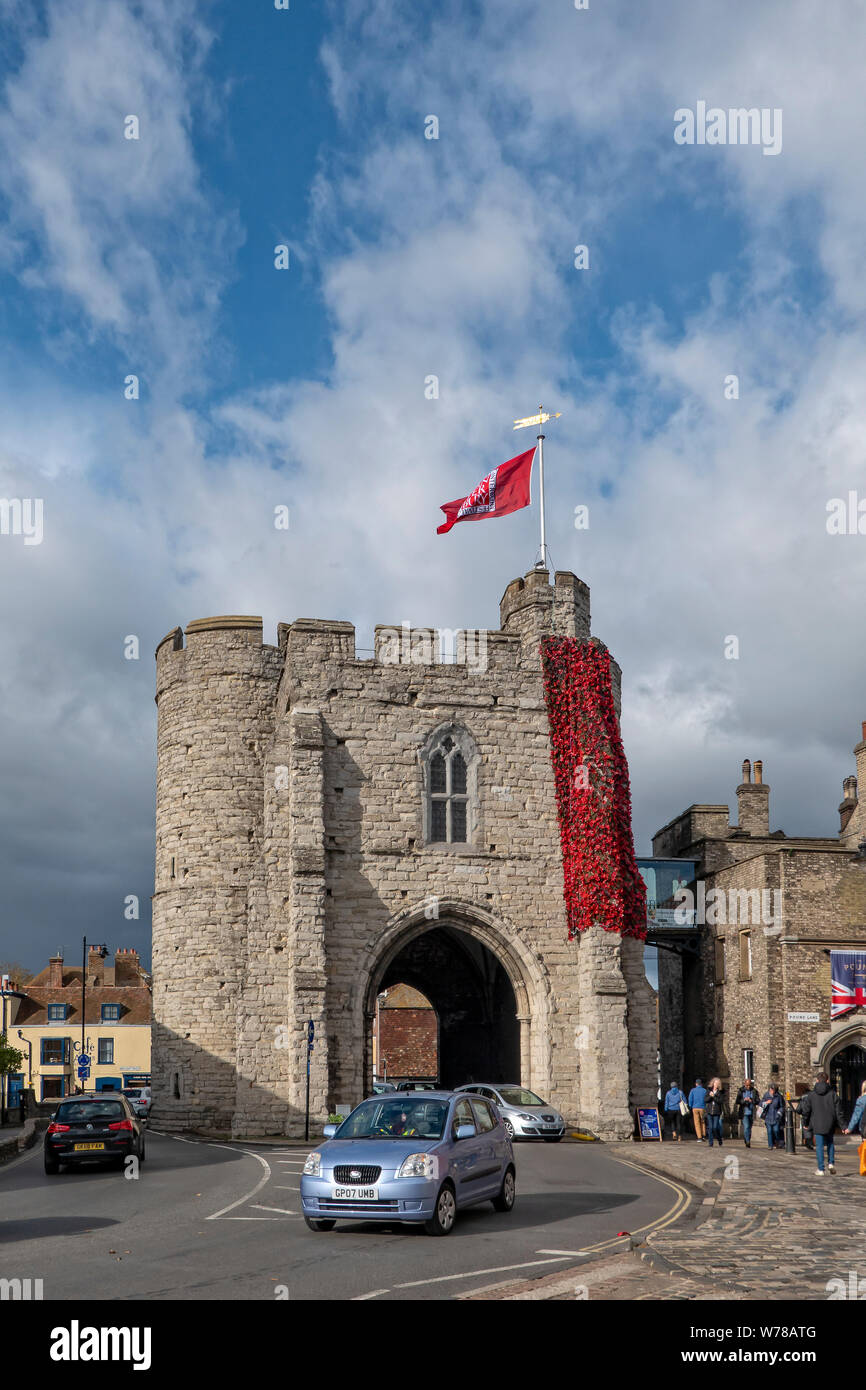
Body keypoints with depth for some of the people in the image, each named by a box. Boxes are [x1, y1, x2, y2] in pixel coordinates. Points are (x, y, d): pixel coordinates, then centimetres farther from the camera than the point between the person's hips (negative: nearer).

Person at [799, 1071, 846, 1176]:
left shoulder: (811, 1094, -6)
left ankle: (821, 1169, 5)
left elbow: (805, 1111, -4)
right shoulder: (832, 1094, -5)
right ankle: (831, 1163, 9)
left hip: (817, 1125, -1)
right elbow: (839, 1111, -3)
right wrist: (842, 1125, 3)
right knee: (830, 1142, 23)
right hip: (830, 1124, 1)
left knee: (819, 1146, 5)